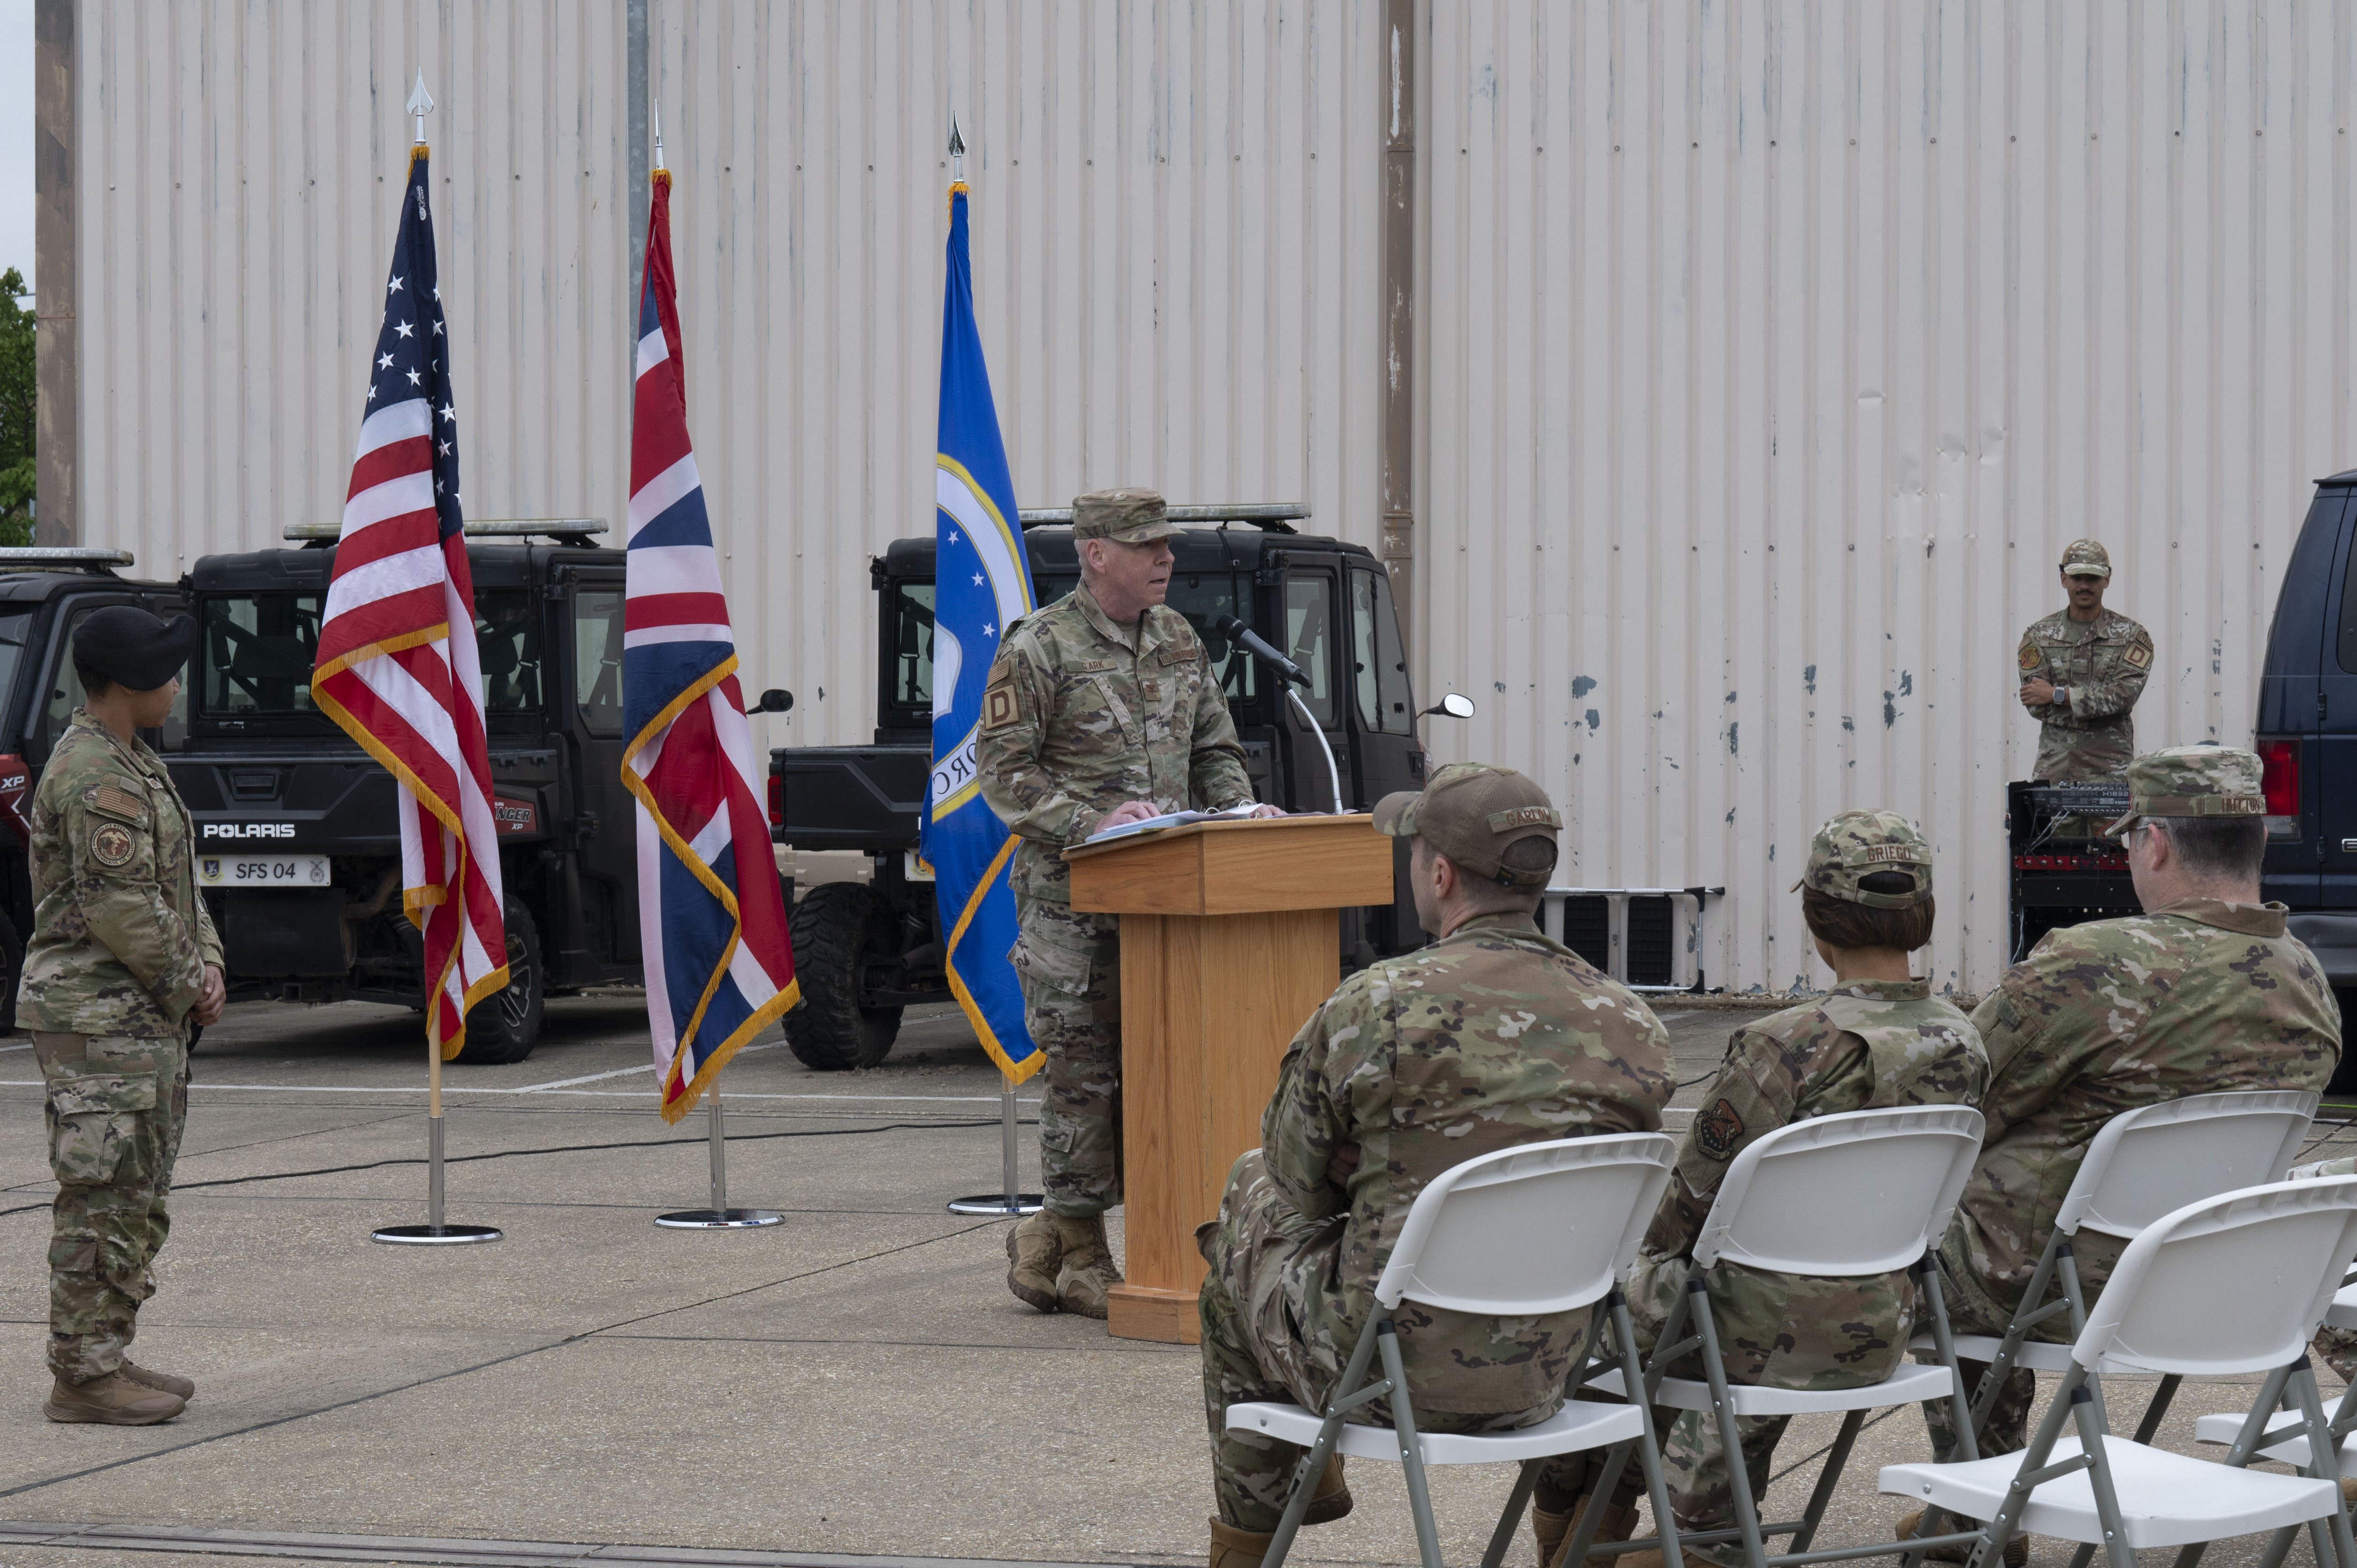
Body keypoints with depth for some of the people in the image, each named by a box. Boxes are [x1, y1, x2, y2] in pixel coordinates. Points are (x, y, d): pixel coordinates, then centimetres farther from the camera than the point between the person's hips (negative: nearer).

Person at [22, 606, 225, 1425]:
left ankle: (109, 1356, 21)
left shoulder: (139, 766, 16)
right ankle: (82, 1375, -4)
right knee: (103, 1198, -8)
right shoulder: (94, 778, -17)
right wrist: (186, 983, -10)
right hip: (97, 1015, -10)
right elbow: (123, 907, -22)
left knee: (140, 1199, 14)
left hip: (148, 1017, 10)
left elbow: (178, 881, 20)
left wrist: (206, 965, 5)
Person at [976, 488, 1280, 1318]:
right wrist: (1092, 822, -19)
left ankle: (1049, 1245, 15)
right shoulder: (1038, 648, -7)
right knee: (1084, 1071, -4)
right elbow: (1002, 769, -9)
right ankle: (1078, 1254, 7)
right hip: (1070, 897, -6)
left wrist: (1240, 808, 1)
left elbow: (1213, 749, 20)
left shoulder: (1179, 640, 13)